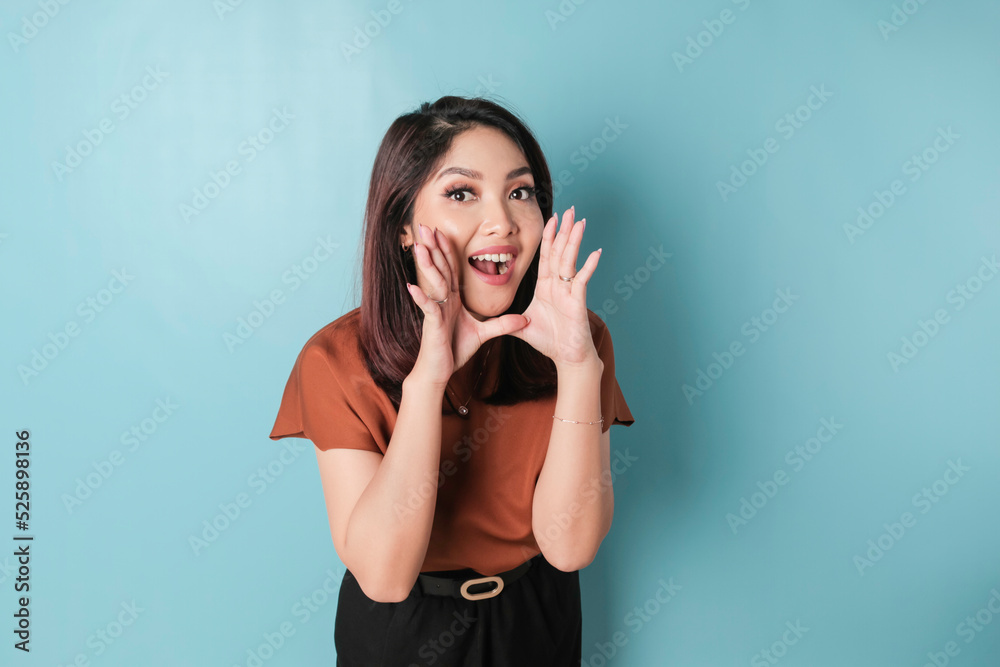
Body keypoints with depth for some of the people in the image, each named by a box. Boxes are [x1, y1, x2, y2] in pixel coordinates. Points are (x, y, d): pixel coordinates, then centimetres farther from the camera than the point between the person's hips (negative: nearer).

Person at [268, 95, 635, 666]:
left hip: (536, 621, 2)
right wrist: (425, 379, -36)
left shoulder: (580, 337, -15)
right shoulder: (340, 360, -20)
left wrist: (579, 364, -33)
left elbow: (569, 546, -23)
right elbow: (383, 575, -27)